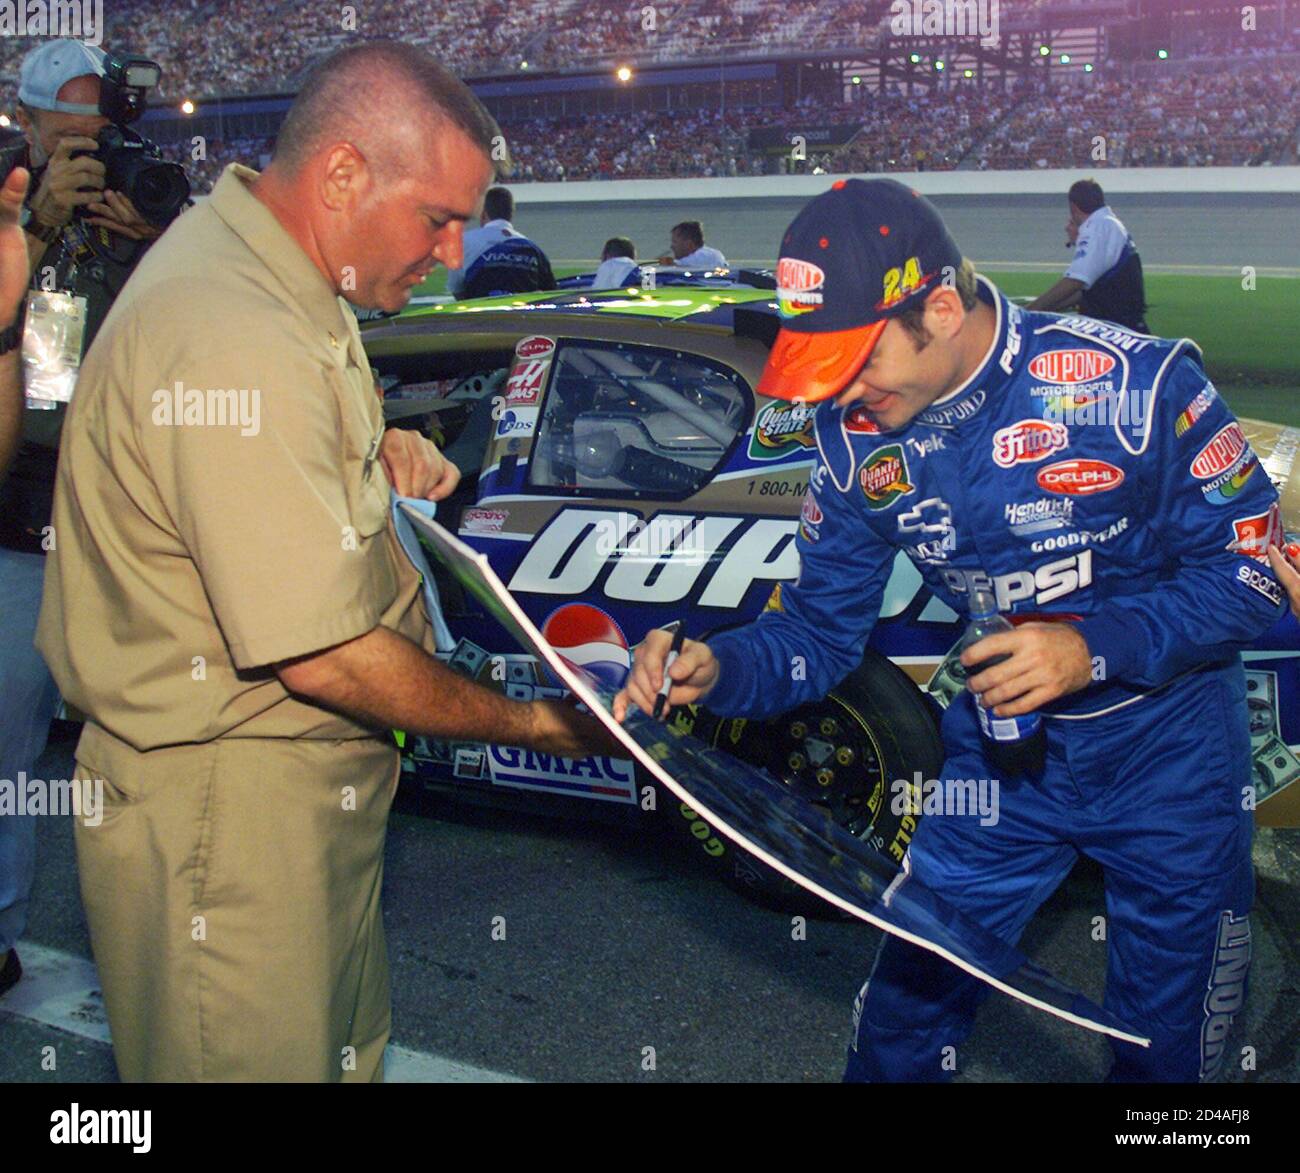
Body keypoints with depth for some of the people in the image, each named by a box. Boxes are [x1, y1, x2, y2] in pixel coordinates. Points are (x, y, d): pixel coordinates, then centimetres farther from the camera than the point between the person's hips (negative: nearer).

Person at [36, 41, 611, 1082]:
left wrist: (382, 458, 5)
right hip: (225, 810, -10)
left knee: (347, 1046, 22)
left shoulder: (273, 270, 6)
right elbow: (324, 657, -27)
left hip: (316, 784, 10)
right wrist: (532, 724, -14)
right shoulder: (234, 343, -29)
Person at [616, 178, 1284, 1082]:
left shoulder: (1134, 382, -23)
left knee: (1166, 1042, 13)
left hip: (1166, 756, -2)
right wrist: (715, 671, -23)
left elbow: (1252, 566, -16)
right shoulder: (856, 438, -9)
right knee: (905, 1014, 8)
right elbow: (823, 631, -3)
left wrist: (1094, 649, -30)